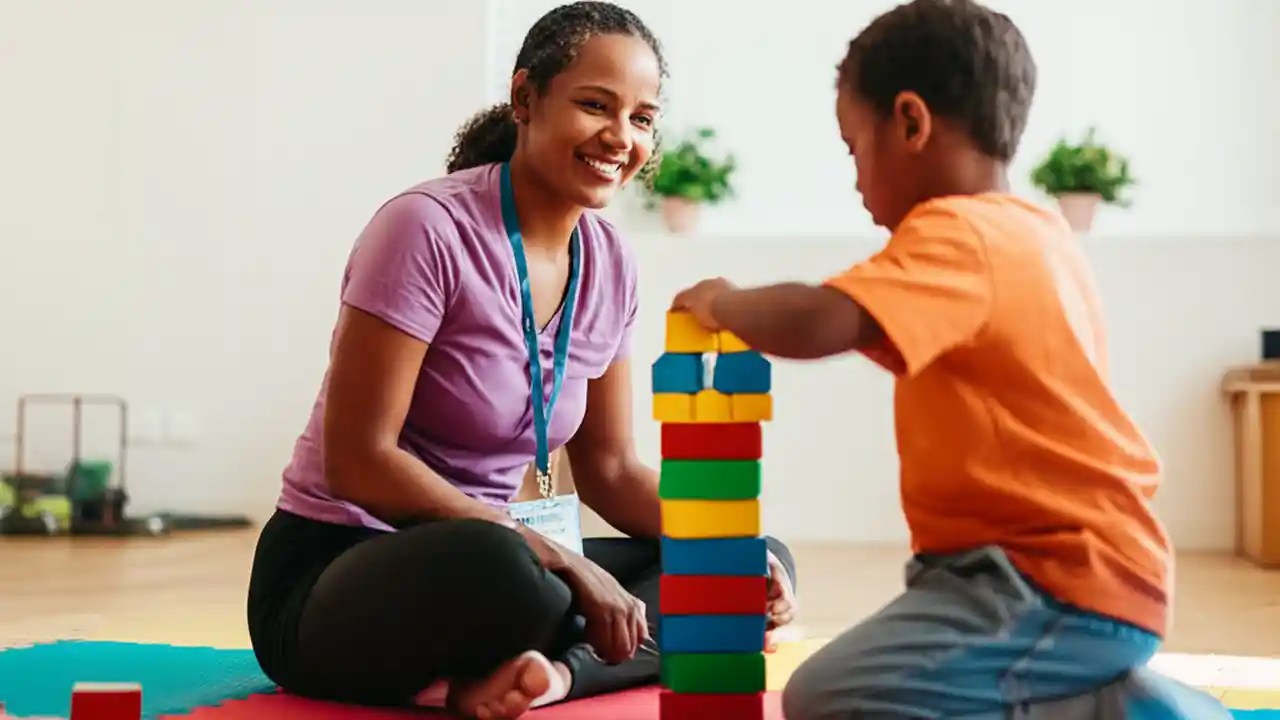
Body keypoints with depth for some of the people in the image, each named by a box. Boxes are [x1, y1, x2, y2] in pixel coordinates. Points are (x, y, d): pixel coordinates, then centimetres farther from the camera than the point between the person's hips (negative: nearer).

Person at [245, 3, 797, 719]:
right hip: (331, 577, -8)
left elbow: (612, 470, 12)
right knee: (494, 567, -42)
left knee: (761, 568, -4)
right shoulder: (430, 228, -16)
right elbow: (357, 459, -20)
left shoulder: (609, 264, 5)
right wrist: (566, 564, -24)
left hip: (490, 561, 8)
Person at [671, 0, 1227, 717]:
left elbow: (813, 324, -30)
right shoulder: (1038, 234, 14)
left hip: (1064, 588, -10)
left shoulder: (956, 236, -16)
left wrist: (724, 302, -10)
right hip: (1083, 569, 10)